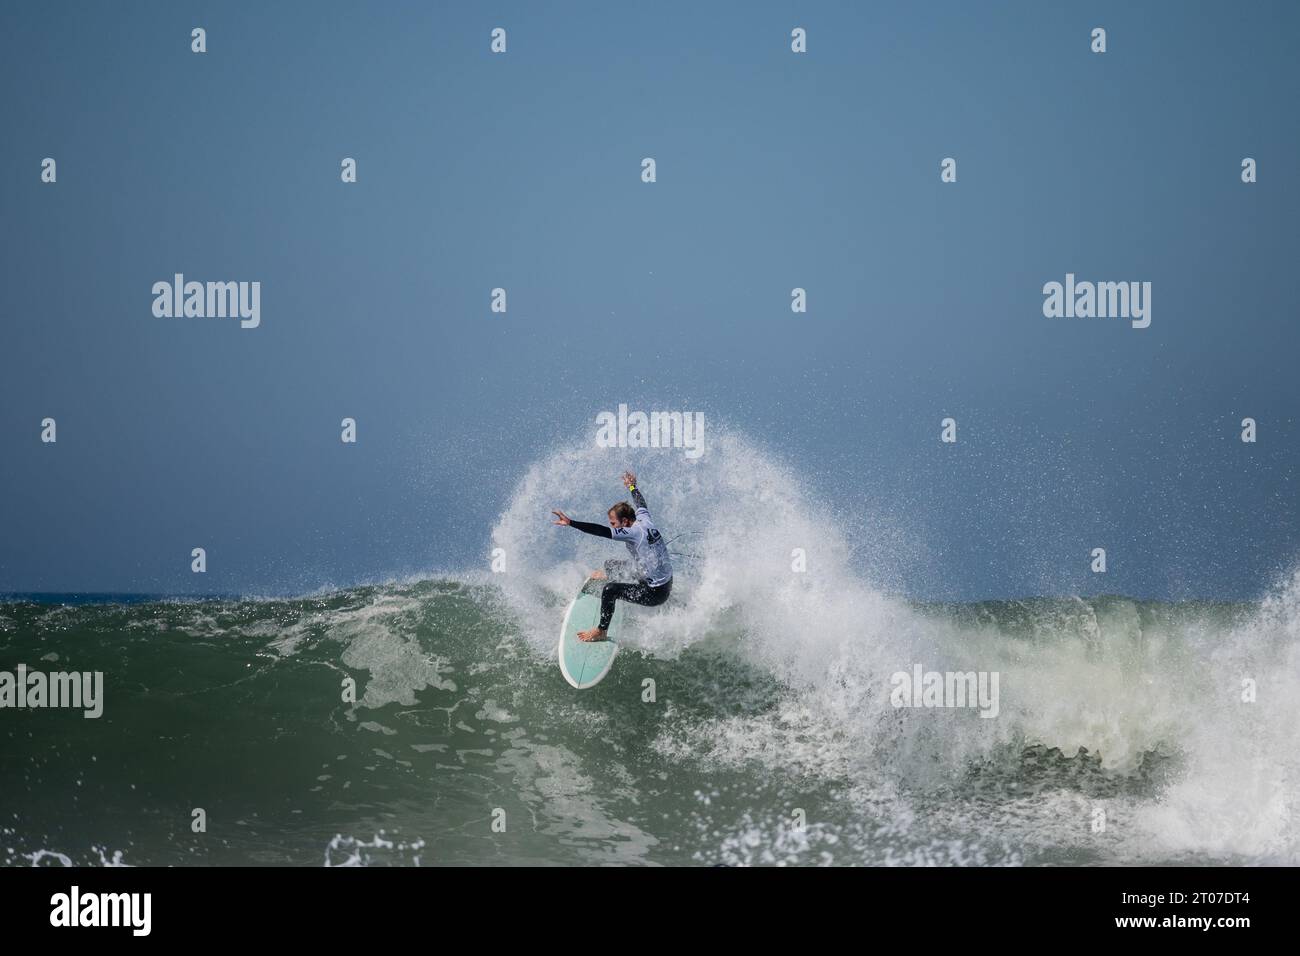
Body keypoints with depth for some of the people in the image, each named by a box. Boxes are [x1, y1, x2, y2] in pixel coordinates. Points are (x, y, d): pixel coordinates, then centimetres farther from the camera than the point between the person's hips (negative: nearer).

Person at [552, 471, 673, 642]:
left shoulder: (633, 532, -23)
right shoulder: (645, 519, 0)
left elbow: (601, 531, -30)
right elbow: (641, 504, 22)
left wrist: (571, 523, -32)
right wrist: (632, 487, 41)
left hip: (656, 594, -10)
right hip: (667, 584, 10)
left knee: (609, 590, -18)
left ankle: (601, 631, -5)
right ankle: (609, 574, 63)